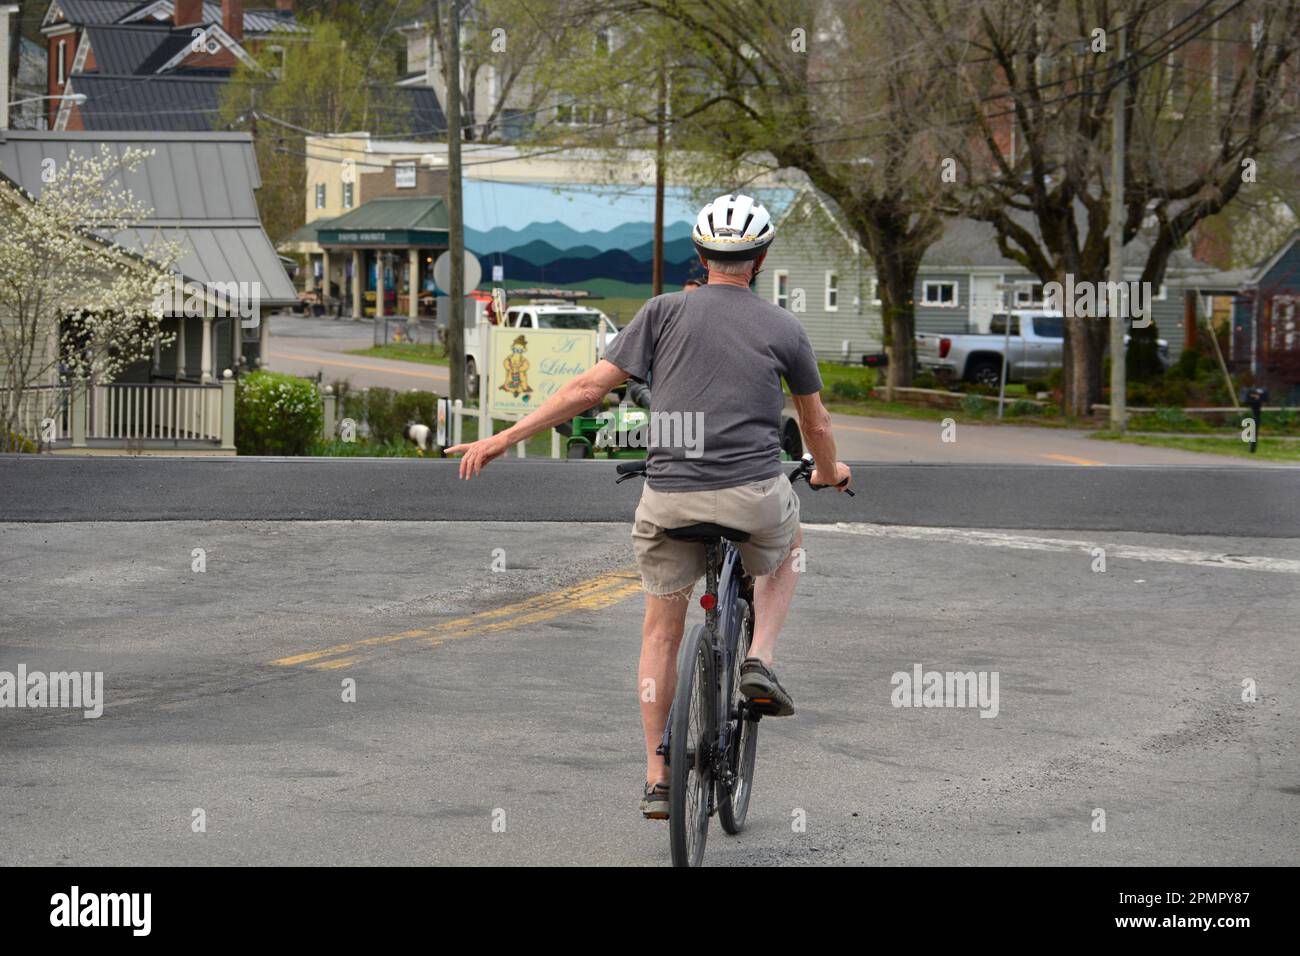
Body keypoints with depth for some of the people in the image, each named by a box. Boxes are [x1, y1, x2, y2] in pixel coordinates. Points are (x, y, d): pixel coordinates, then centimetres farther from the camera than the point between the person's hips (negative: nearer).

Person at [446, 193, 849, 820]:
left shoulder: (666, 312, 4)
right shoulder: (783, 328, 7)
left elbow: (591, 387, 0)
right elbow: (816, 423, 19)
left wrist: (503, 439, 5)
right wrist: (828, 473, 42)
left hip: (668, 498, 0)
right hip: (754, 497, 0)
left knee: (662, 631, 18)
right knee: (785, 549, 35)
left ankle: (657, 779, 15)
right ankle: (760, 661, 13)